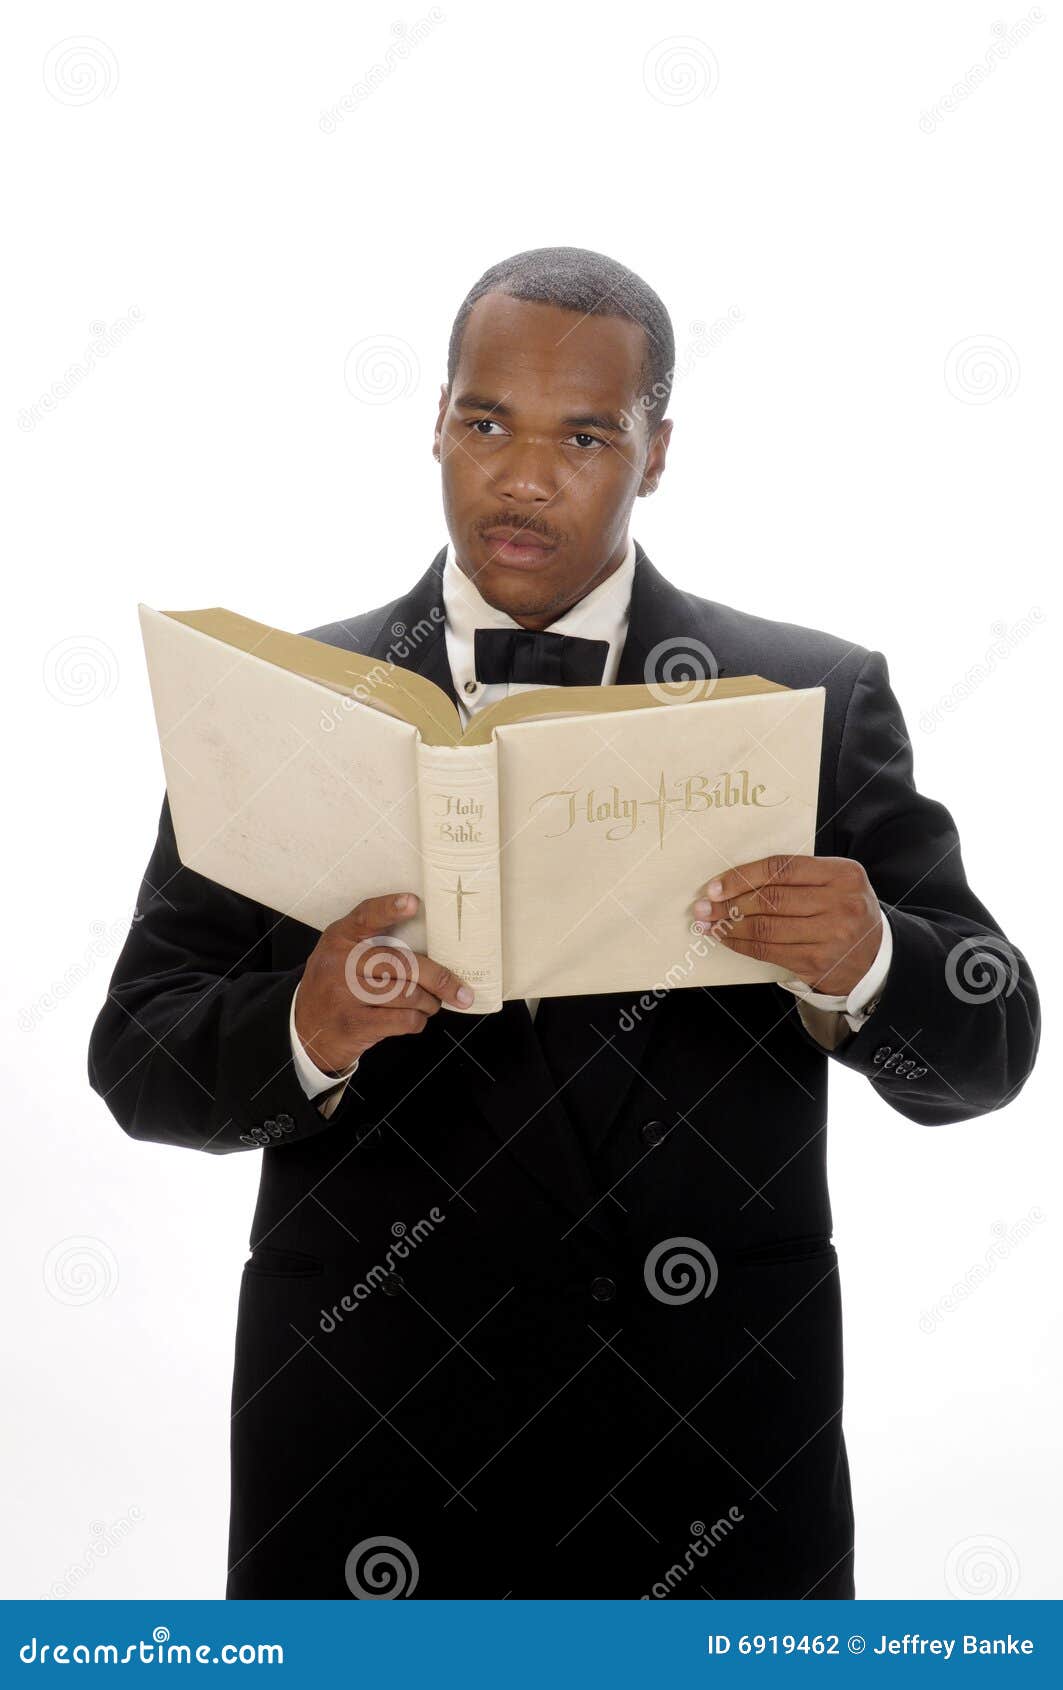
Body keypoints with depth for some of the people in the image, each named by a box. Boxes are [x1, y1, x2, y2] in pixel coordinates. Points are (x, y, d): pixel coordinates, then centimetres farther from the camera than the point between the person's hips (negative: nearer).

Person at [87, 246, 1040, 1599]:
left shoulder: (815, 701, 0)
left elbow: (985, 1052, 1)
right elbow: (139, 1058, -1)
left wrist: (864, 965, -21)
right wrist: (306, 1031, -21)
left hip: (712, 1442, 0)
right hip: (369, 1428, 0)